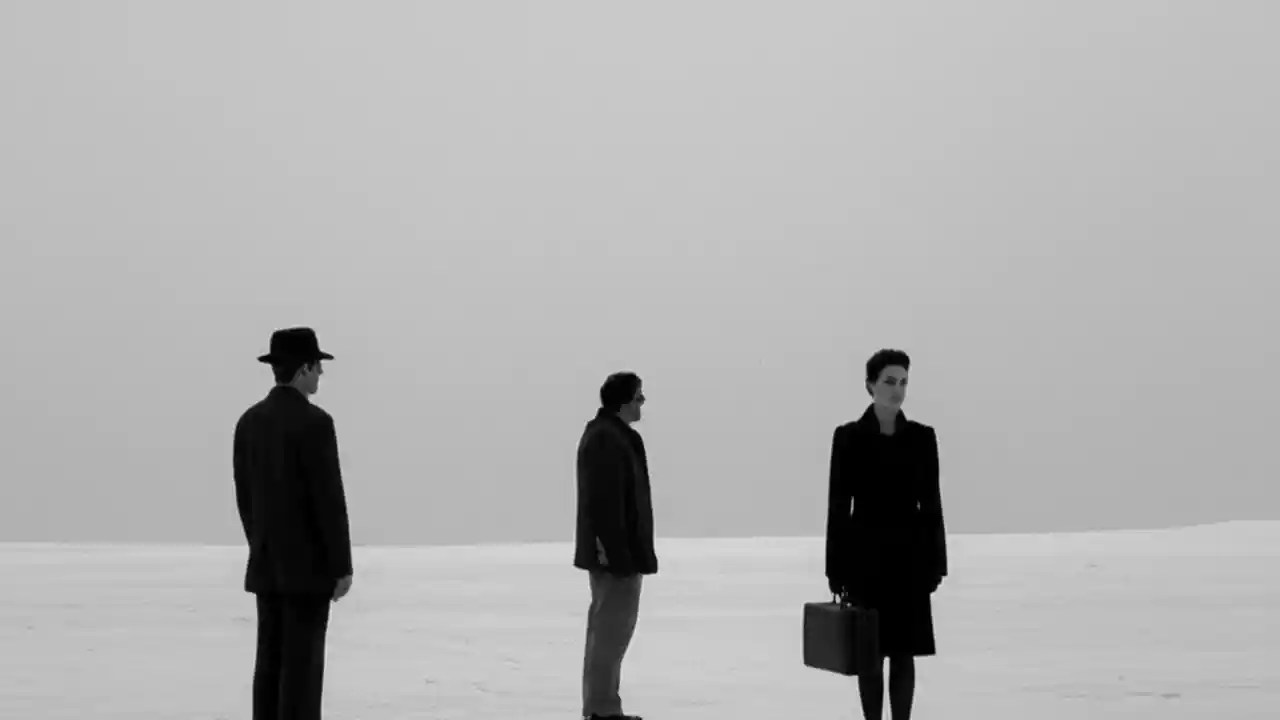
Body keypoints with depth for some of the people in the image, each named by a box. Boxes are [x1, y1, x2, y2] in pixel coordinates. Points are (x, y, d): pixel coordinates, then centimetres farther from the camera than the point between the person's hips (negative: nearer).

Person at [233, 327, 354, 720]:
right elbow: (329, 500, -18)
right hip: (308, 563, -7)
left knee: (273, 661, 10)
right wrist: (343, 567, -12)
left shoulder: (249, 421, 7)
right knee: (302, 663, -4)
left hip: (268, 563, 7)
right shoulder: (314, 423, -17)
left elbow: (245, 497, 12)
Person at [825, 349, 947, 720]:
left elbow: (931, 502, 5)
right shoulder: (848, 436, -3)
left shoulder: (922, 436, 3)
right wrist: (835, 569, -5)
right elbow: (838, 504, -3)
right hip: (865, 553, -2)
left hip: (909, 553, 2)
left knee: (904, 652, 3)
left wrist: (935, 563, 1)